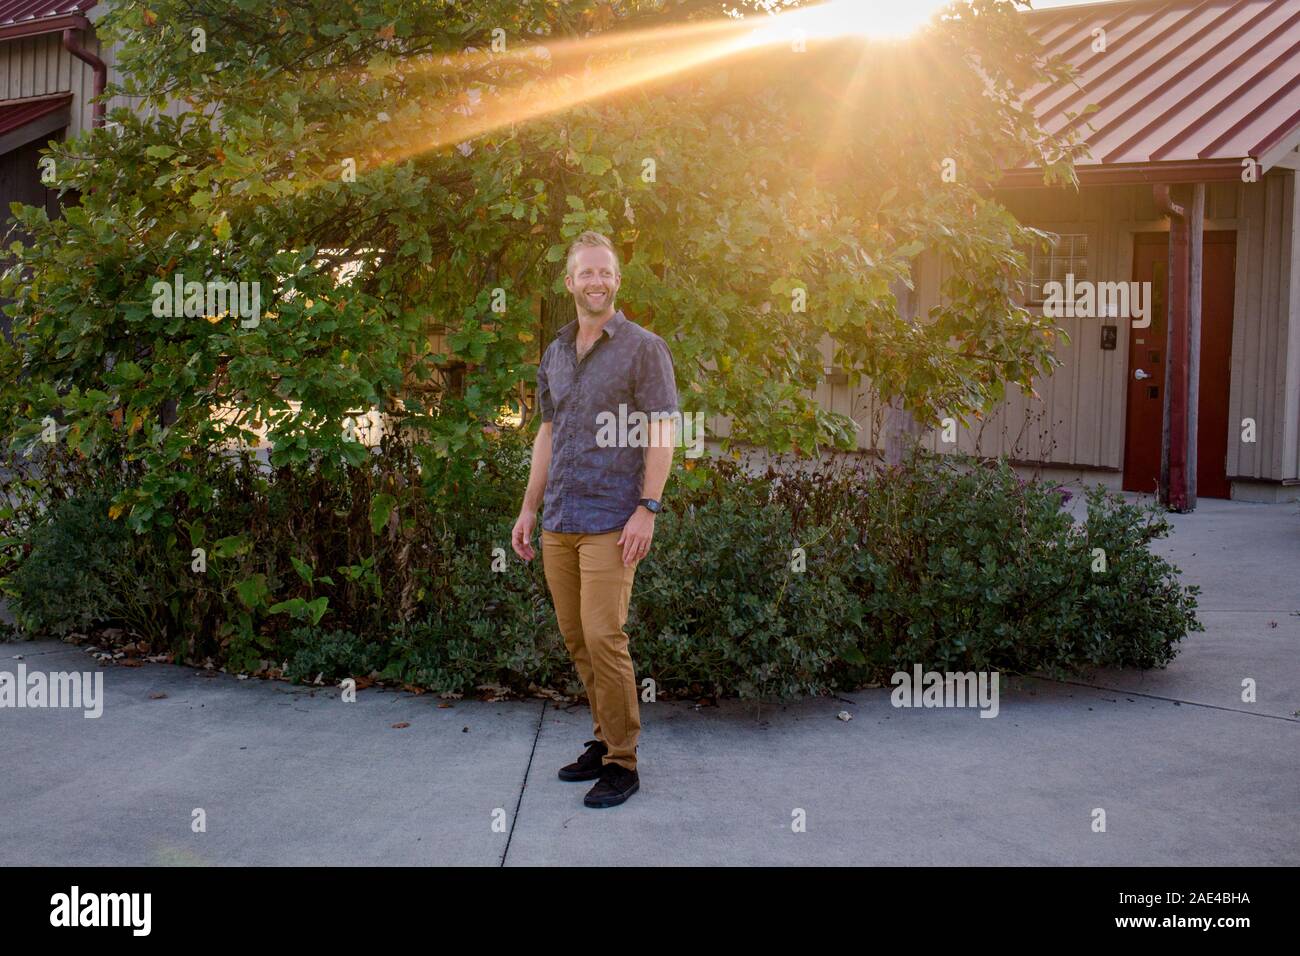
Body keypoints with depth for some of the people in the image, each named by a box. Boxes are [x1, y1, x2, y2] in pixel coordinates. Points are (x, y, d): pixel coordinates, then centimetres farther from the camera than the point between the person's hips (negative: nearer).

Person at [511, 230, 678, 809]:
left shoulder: (643, 348, -3)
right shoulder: (555, 354, 16)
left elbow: (661, 433, -7)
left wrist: (647, 508, -16)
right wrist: (529, 509, 16)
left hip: (611, 521, -6)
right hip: (558, 522, 7)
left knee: (603, 636, -11)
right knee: (576, 639, 9)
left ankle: (621, 763, -2)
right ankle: (605, 739, 22)